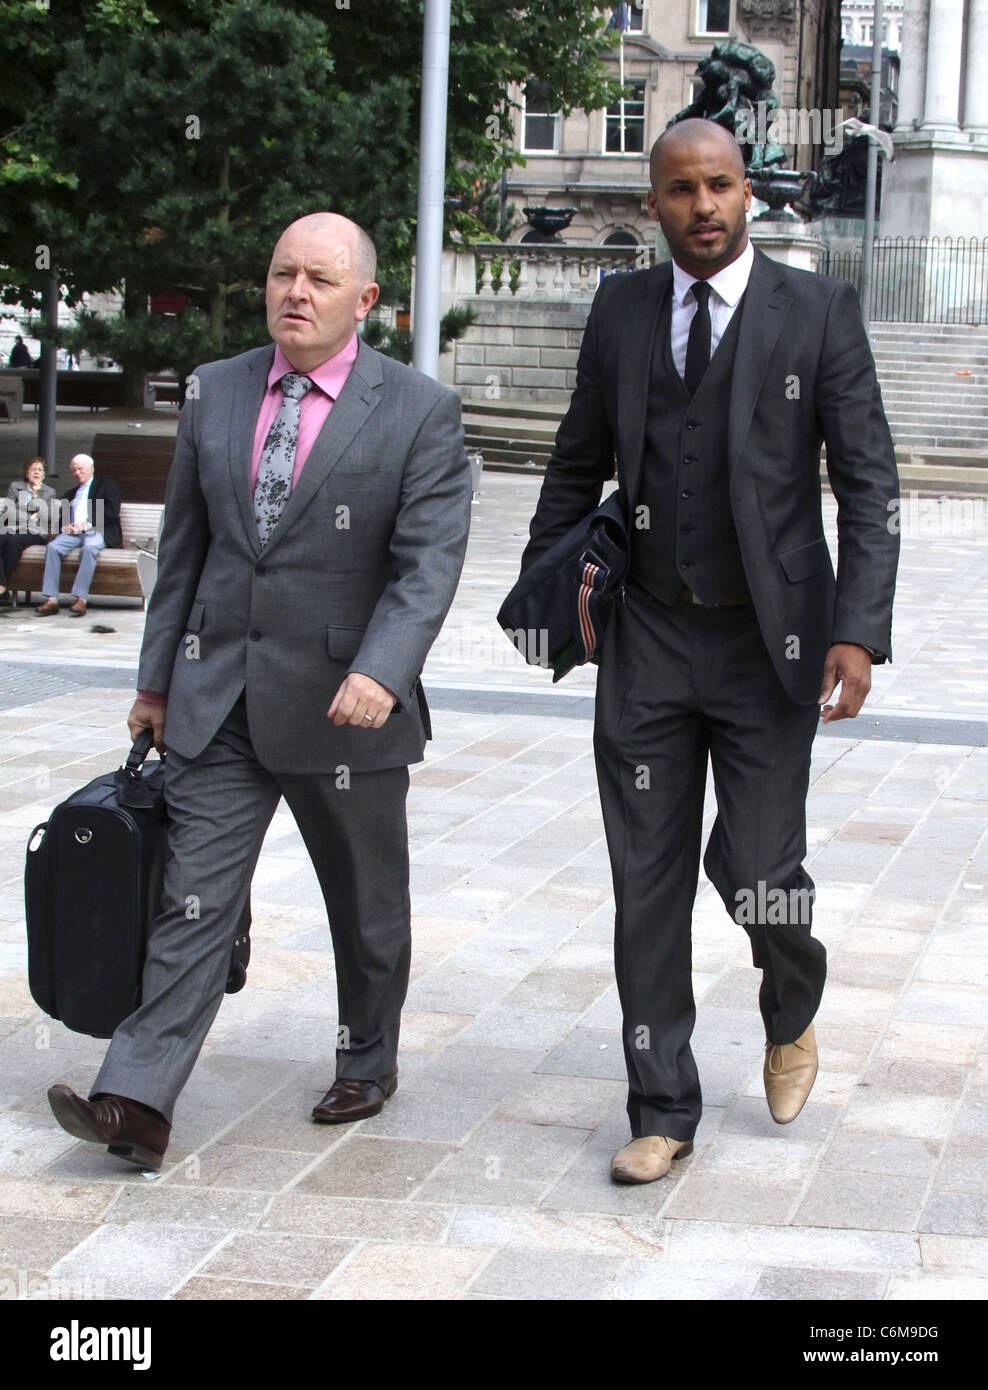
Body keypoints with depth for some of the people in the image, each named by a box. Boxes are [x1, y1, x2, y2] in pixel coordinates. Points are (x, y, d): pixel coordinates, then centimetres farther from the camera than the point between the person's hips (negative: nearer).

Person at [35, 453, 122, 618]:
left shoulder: (106, 485, 16)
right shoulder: (70, 493, 31)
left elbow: (112, 512, 0)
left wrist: (89, 524, -10)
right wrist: (64, 525, -2)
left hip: (96, 532, -4)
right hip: (73, 533, 4)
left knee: (89, 548, -38)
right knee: (52, 547, -27)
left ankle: (80, 599, -42)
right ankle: (51, 599, -31)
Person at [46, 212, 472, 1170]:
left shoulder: (418, 411, -6)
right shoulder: (213, 392, 7)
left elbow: (428, 560, -14)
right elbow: (183, 547, 13)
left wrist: (380, 669, -29)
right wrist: (158, 678, 14)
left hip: (345, 706, -2)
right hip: (219, 697, 3)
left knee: (366, 903, 13)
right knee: (194, 897, -3)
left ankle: (368, 1063, 34)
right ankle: (138, 1102, -7)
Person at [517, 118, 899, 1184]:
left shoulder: (816, 310, -2)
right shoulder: (622, 309, 7)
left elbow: (867, 482, -5)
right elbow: (578, 461, 18)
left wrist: (858, 630, -15)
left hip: (767, 640, -3)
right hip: (647, 639, 3)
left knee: (755, 870, -3)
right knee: (647, 884, 3)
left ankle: (792, 1014, 32)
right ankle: (662, 1113, 14)